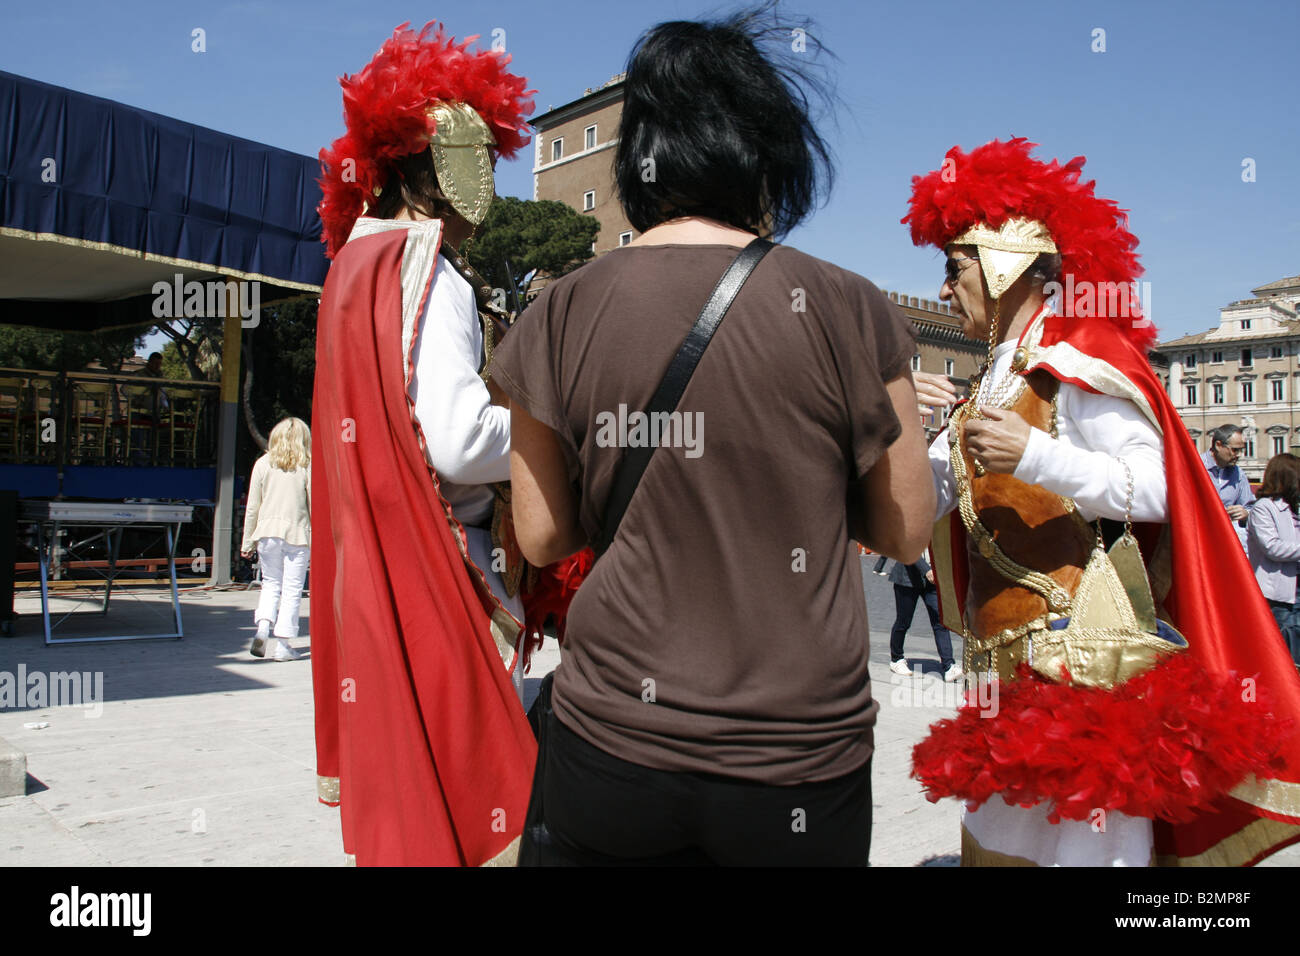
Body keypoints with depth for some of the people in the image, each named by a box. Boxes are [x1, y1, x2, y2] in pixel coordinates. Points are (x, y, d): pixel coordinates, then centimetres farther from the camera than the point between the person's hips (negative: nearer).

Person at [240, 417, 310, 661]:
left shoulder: (263, 464, 3)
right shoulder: (308, 467, -3)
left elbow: (252, 506, 5)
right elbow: (314, 507, -3)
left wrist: (248, 541, 12)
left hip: (267, 532, 2)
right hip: (297, 533, -2)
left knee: (271, 584, 18)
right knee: (292, 589, 4)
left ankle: (263, 625, -3)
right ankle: (282, 644, 5)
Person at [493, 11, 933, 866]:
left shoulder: (561, 316, -5)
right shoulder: (846, 309, -8)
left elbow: (542, 538, 2)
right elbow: (907, 531, 0)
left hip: (610, 746, 2)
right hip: (796, 764, -1)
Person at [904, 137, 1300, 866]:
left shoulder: (1075, 360, -7)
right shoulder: (999, 375, 17)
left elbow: (1152, 492, -15)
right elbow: (948, 496, 16)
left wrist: (1036, 456, -27)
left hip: (1079, 642, -8)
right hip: (1014, 652, 8)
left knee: (1076, 831, -4)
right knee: (1000, 833, 10)